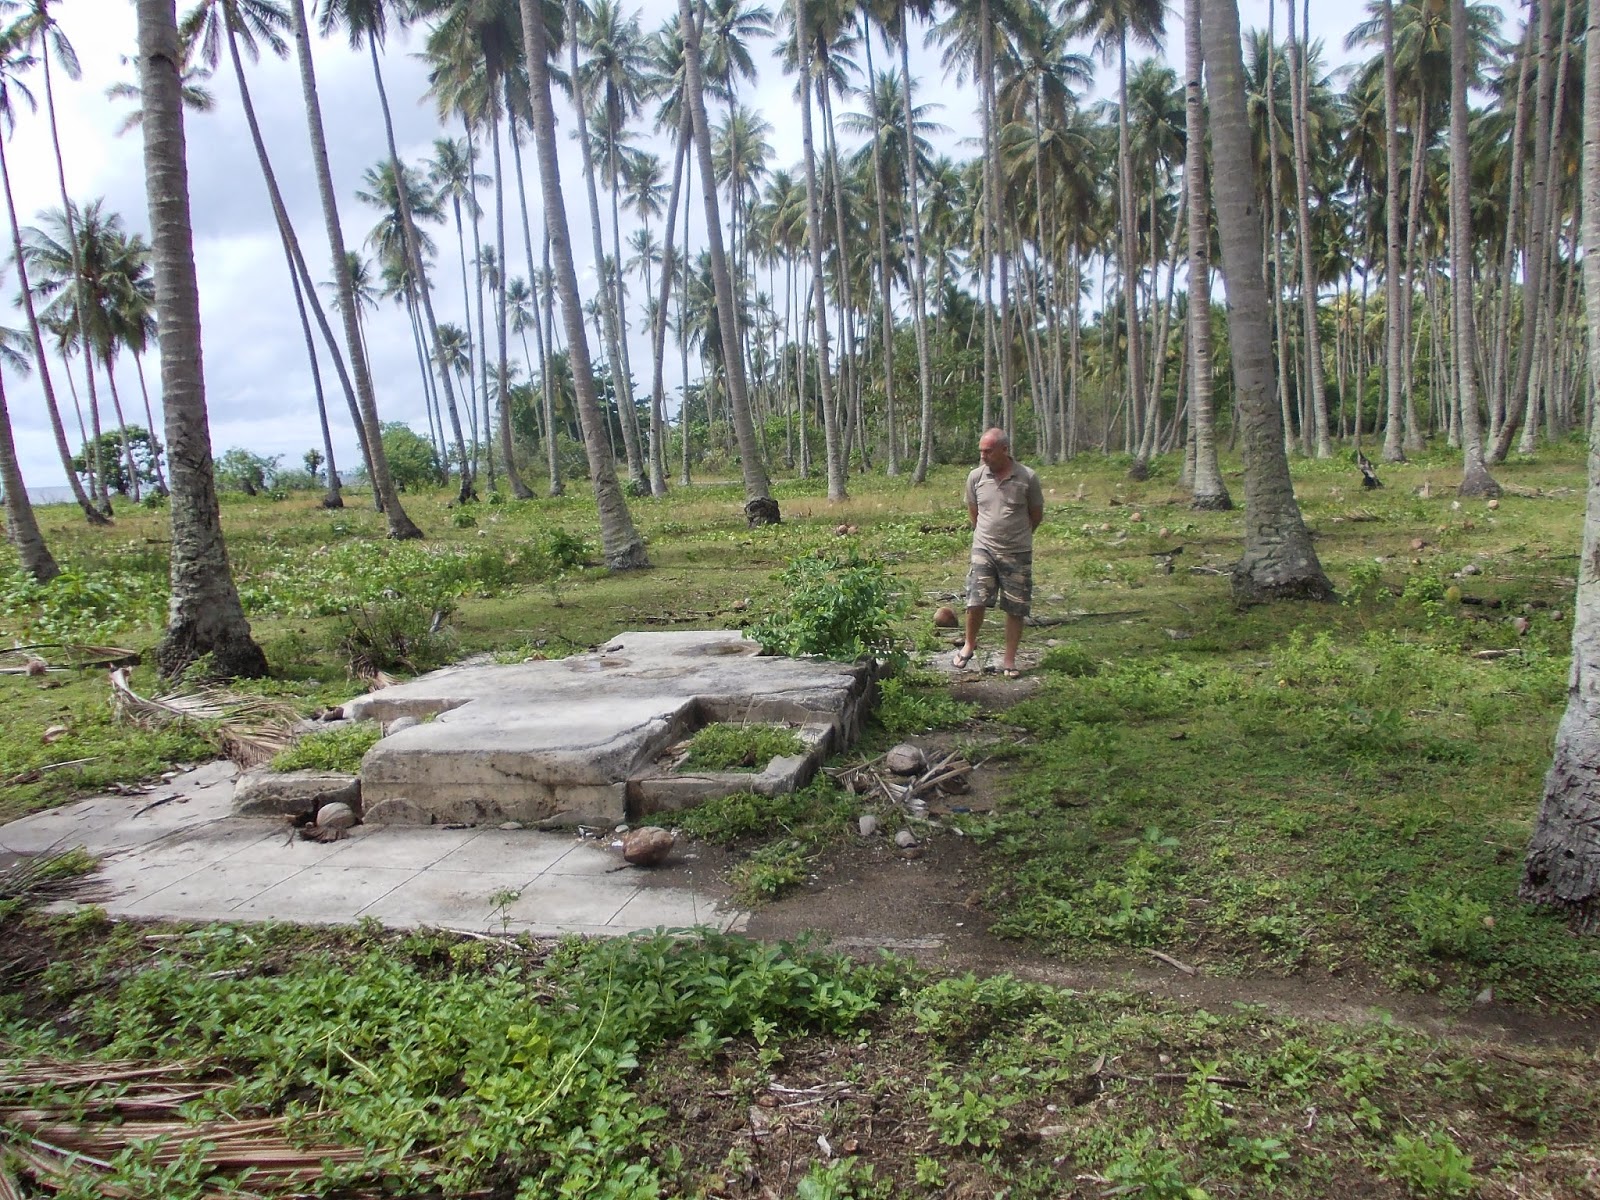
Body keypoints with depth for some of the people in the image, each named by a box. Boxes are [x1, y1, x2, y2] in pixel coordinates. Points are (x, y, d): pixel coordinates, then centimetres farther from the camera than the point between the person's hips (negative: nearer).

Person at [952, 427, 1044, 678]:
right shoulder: (976, 476, -1)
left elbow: (1036, 515, 7)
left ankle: (1010, 660, 16)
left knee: (1015, 609, 4)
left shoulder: (1027, 477, -7)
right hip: (984, 549, 1)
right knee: (975, 601, -8)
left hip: (1018, 553, -1)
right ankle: (969, 644, 18)